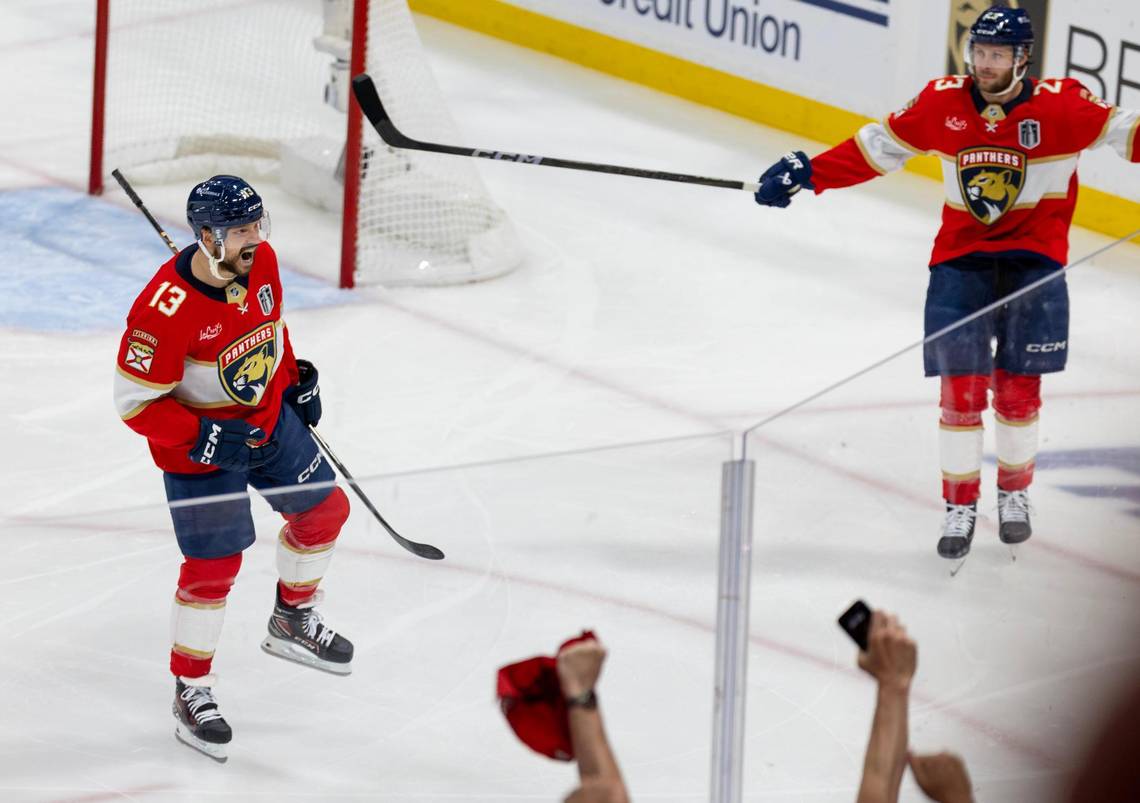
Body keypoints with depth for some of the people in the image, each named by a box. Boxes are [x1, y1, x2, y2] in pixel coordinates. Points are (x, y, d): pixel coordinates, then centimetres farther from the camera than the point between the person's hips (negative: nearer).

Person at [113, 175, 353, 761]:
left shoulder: (261, 261, -11)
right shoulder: (166, 307, -34)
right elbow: (136, 402, -26)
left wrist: (295, 377, 12)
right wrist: (202, 439, -30)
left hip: (269, 418, 7)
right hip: (198, 445, -7)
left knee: (324, 510, 17)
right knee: (213, 567, -4)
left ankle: (293, 620, 41)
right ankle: (190, 691, 13)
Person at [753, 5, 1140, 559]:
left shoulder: (1059, 104, -13)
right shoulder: (943, 103, -6)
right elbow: (879, 147, 3)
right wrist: (806, 173, 0)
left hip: (1035, 257, -1)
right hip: (961, 253, 1)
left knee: (1017, 385, 5)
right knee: (961, 387, -2)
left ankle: (1015, 493, 27)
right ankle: (960, 506, 11)